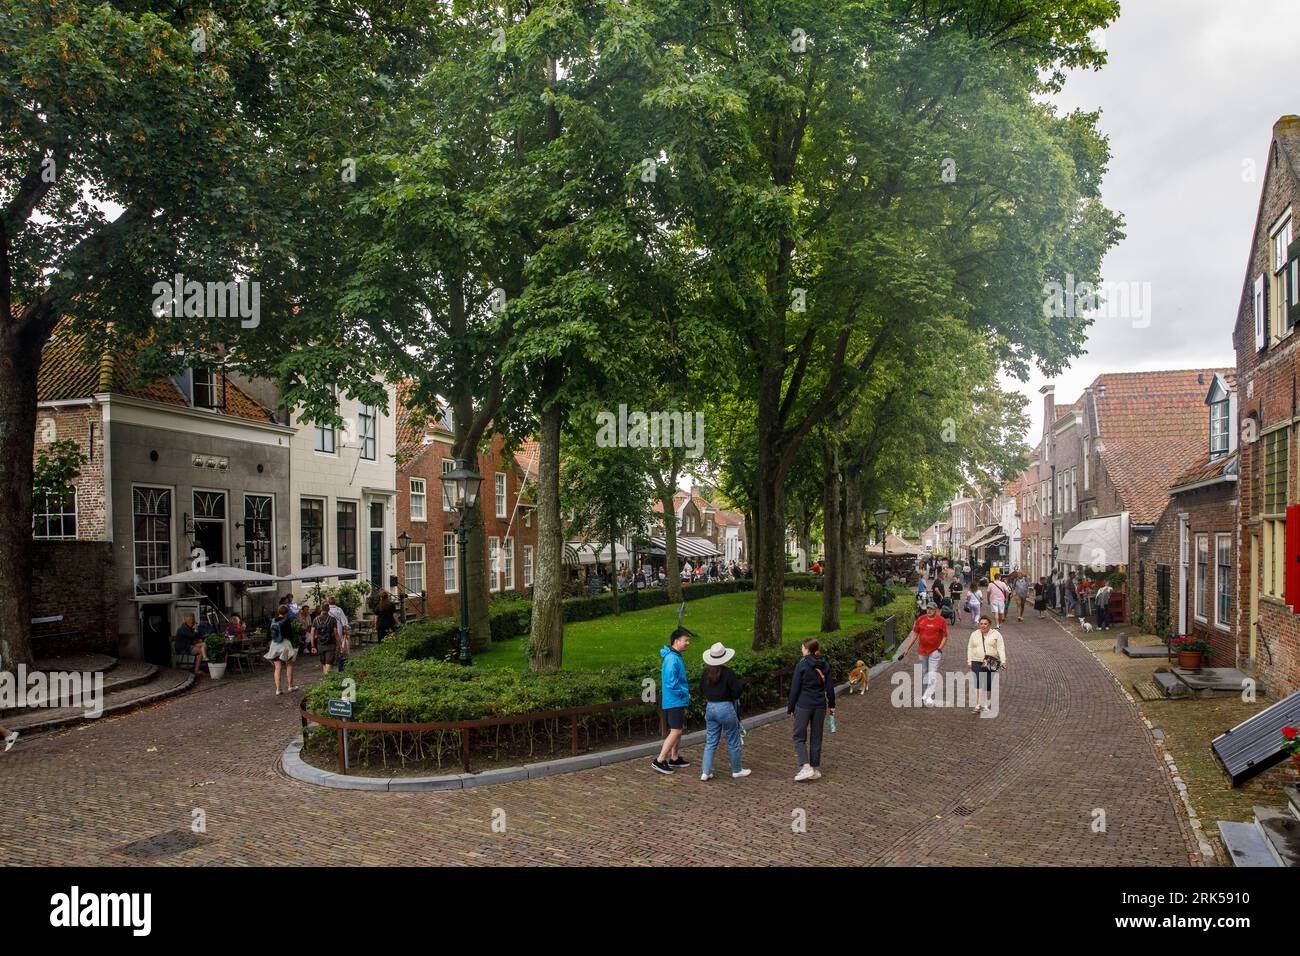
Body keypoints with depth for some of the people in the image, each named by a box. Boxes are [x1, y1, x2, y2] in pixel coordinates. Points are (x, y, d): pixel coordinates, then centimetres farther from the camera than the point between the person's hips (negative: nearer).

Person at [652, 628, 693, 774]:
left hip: (678, 701, 10)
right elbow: (671, 682, -26)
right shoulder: (672, 659, -22)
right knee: (676, 731, -8)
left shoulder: (676, 656, 11)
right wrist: (684, 693, -14)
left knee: (680, 729, 18)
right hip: (675, 701, -10)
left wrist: (685, 691, 11)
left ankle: (675, 758, 28)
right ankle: (659, 761, -4)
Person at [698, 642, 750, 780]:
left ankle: (705, 772, 8)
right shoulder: (728, 673, -17)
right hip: (726, 708, -5)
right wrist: (738, 683, 3)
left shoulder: (705, 673, 0)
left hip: (710, 708, 5)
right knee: (733, 742, 12)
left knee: (710, 742, 11)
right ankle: (737, 770, 24)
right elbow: (736, 693, -15)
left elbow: (701, 693, 7)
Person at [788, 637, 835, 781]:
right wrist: (832, 705, 17)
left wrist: (791, 708, -1)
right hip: (820, 705, 5)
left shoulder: (801, 665, -12)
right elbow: (830, 687, 6)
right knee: (816, 738, 14)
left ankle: (806, 767, -10)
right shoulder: (825, 665, 2)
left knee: (799, 737, 5)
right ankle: (816, 769, 17)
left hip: (803, 705, -5)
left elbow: (795, 688, -9)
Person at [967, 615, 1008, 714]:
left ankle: (987, 705, 20)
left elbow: (1001, 648, -3)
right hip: (977, 662, 1)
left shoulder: (996, 634, 3)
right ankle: (977, 705, -8)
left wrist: (1003, 661, -14)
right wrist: (970, 662, 7)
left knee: (988, 684, 2)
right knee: (978, 683, -9)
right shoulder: (974, 634, 11)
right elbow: (970, 649, 13)